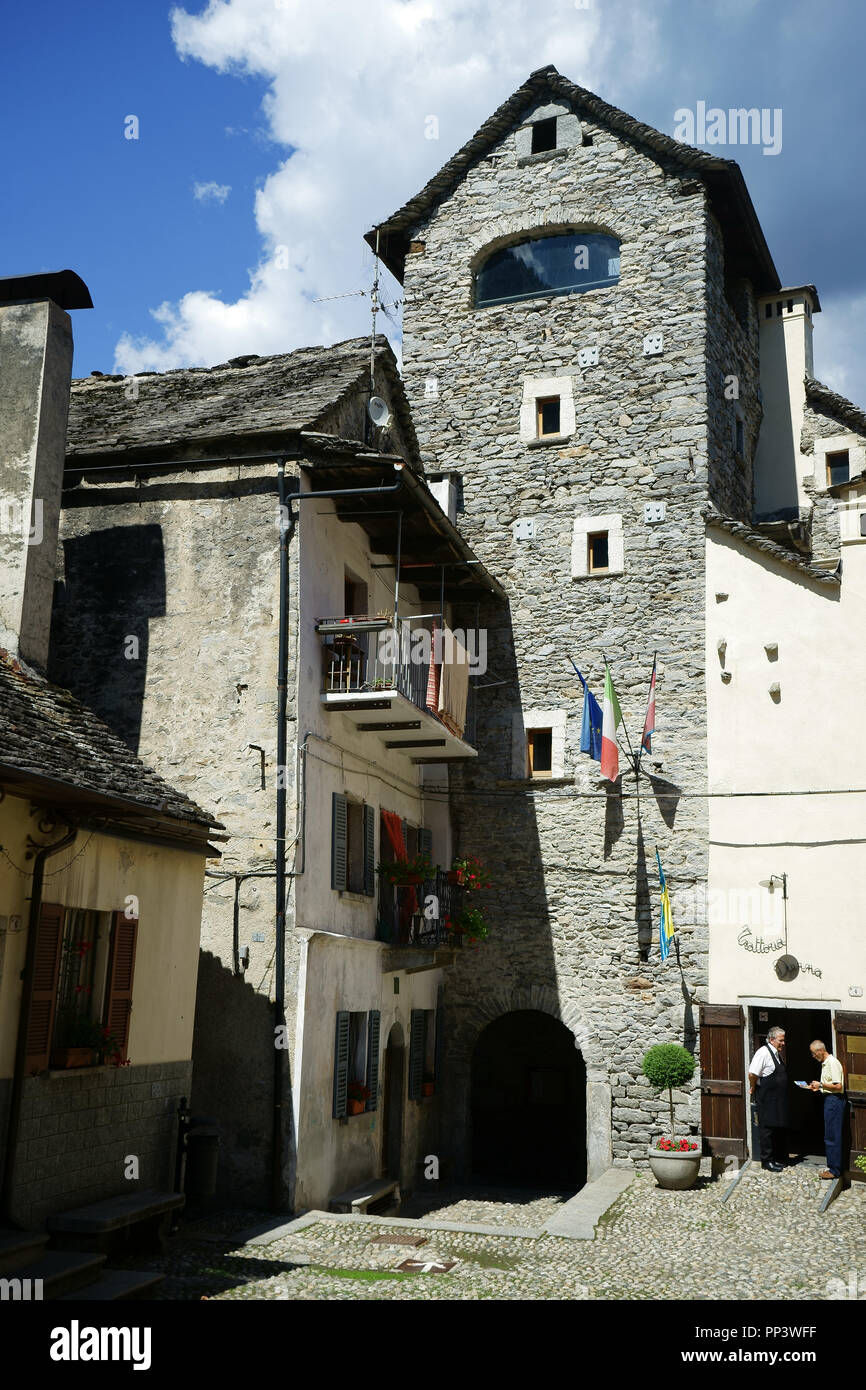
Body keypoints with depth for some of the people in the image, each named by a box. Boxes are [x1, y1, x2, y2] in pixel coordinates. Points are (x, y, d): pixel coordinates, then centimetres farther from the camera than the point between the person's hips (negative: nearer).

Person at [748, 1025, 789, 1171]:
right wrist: (753, 1088, -8)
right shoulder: (764, 1052, -17)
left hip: (779, 1098, 9)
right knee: (768, 1128, -3)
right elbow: (752, 1074, -22)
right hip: (767, 1098, -9)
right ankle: (767, 1161, 4)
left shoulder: (778, 1053, 11)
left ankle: (778, 1159, 24)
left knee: (780, 1129, 13)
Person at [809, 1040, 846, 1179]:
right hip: (829, 1099, 10)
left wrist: (821, 1085, -13)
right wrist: (818, 1087, 12)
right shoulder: (825, 1063, 16)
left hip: (834, 1100, -10)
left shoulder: (832, 1063, -16)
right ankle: (833, 1166, 18)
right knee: (831, 1136, 13)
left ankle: (834, 1170, -3)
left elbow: (838, 1086, -21)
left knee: (832, 1136, -6)